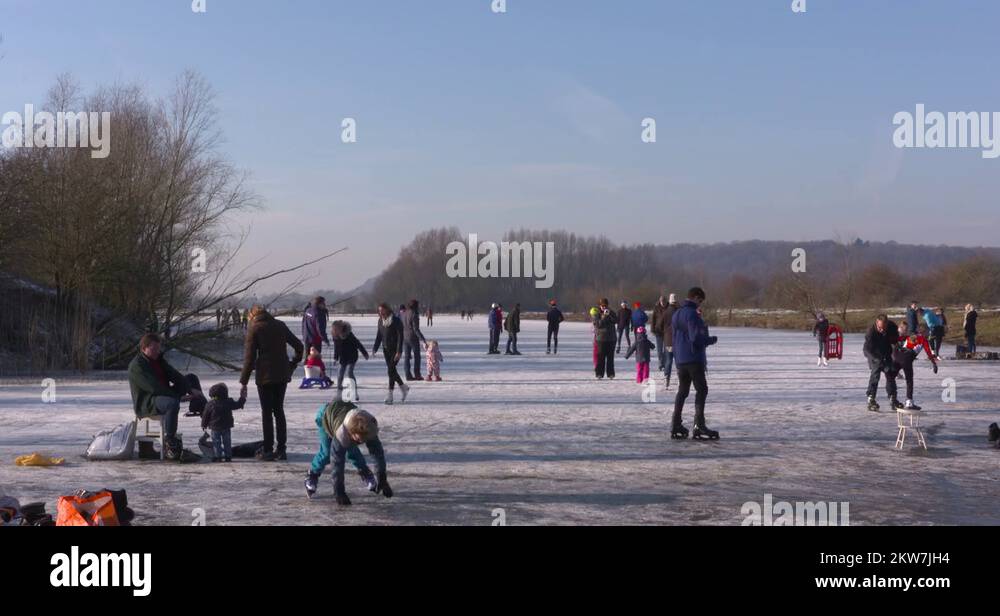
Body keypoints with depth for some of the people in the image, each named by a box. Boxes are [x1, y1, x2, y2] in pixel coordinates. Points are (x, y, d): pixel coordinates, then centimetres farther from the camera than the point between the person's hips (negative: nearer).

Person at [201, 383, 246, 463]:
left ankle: (217, 456, -1)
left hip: (215, 427, -2)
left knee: (216, 442, 4)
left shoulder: (210, 404, -7)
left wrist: (204, 425, 13)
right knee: (227, 442, 10)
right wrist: (243, 399, 26)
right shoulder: (228, 402, -5)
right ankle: (228, 457, 10)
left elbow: (205, 416, 0)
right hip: (226, 427, 2)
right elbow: (238, 404, 7)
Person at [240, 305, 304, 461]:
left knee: (266, 413, 2)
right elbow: (299, 346, 10)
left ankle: (268, 450, 3)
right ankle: (281, 450, 12)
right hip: (283, 375, 4)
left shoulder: (254, 329, -4)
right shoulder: (280, 326, 9)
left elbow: (249, 357, -9)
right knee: (279, 410, 13)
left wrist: (244, 382, -6)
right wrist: (292, 365, 19)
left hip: (265, 377, -4)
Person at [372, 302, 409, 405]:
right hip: (386, 349, 7)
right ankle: (403, 387, 29)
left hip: (395, 350, -7)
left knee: (391, 370, -11)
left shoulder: (396, 321, -14)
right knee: (391, 371, 10)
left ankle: (390, 395, -5)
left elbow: (400, 337, -16)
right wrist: (375, 348, 3)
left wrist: (399, 351, -22)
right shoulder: (381, 321, 5)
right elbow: (379, 335, 13)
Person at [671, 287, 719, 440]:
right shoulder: (692, 314, -15)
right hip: (694, 359, -8)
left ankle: (676, 426, 13)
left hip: (680, 359, 8)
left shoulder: (676, 314, 13)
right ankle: (699, 426, -9)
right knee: (701, 390, -3)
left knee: (682, 391, 14)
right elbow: (696, 338, -20)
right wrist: (712, 340, -5)